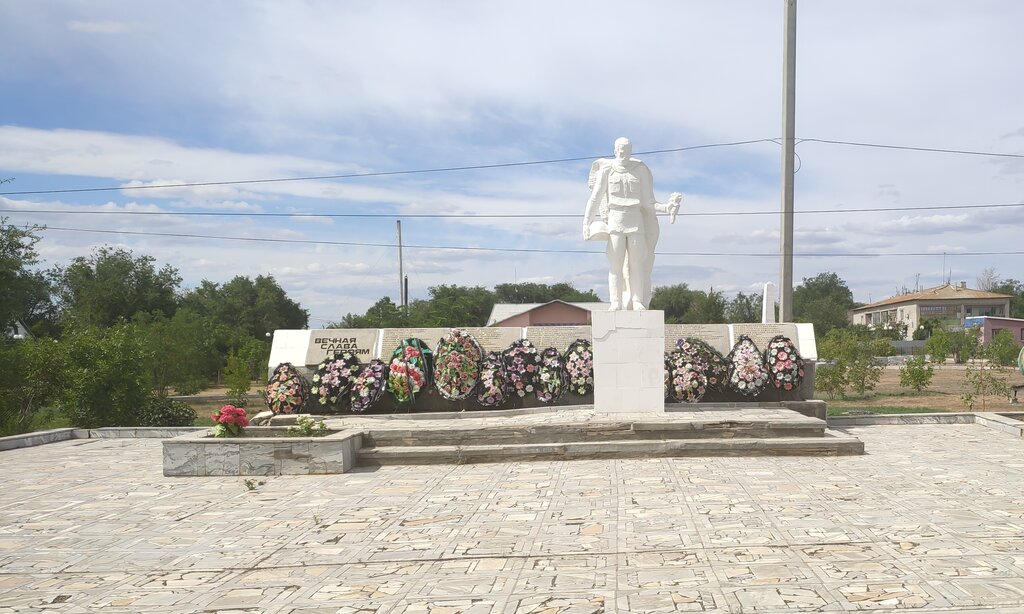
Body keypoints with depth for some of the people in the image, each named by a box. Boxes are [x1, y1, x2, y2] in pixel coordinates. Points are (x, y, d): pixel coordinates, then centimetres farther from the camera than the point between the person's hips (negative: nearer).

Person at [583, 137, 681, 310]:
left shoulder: (640, 170, 9)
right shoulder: (606, 170, 6)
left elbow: (648, 202, 8)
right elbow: (595, 198, 3)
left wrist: (666, 207, -8)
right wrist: (586, 222, -6)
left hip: (636, 220, 1)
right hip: (615, 220, -1)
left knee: (637, 263, -4)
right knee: (615, 264, -6)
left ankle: (637, 302, -1)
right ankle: (616, 303, -4)